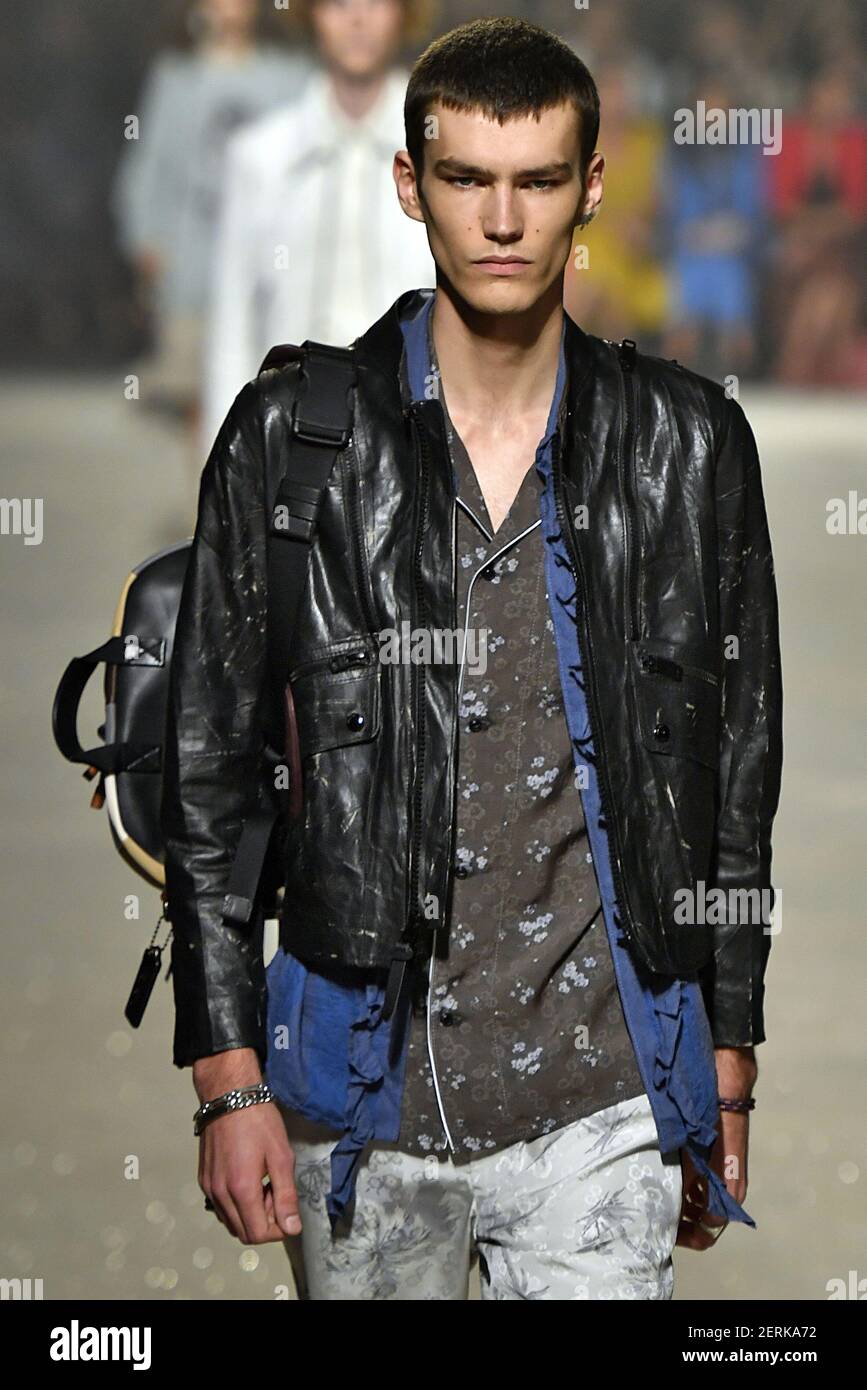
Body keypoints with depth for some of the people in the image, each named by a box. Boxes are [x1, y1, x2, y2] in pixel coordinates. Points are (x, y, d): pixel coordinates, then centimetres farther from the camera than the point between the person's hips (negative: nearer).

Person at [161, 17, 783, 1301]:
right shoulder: (293, 437, -1)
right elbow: (207, 779, 1)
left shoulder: (690, 445, 3)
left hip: (602, 1101, 0)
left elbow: (735, 775, 9)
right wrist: (228, 1081, -3)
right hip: (362, 1088, 0)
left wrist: (727, 1080, 9)